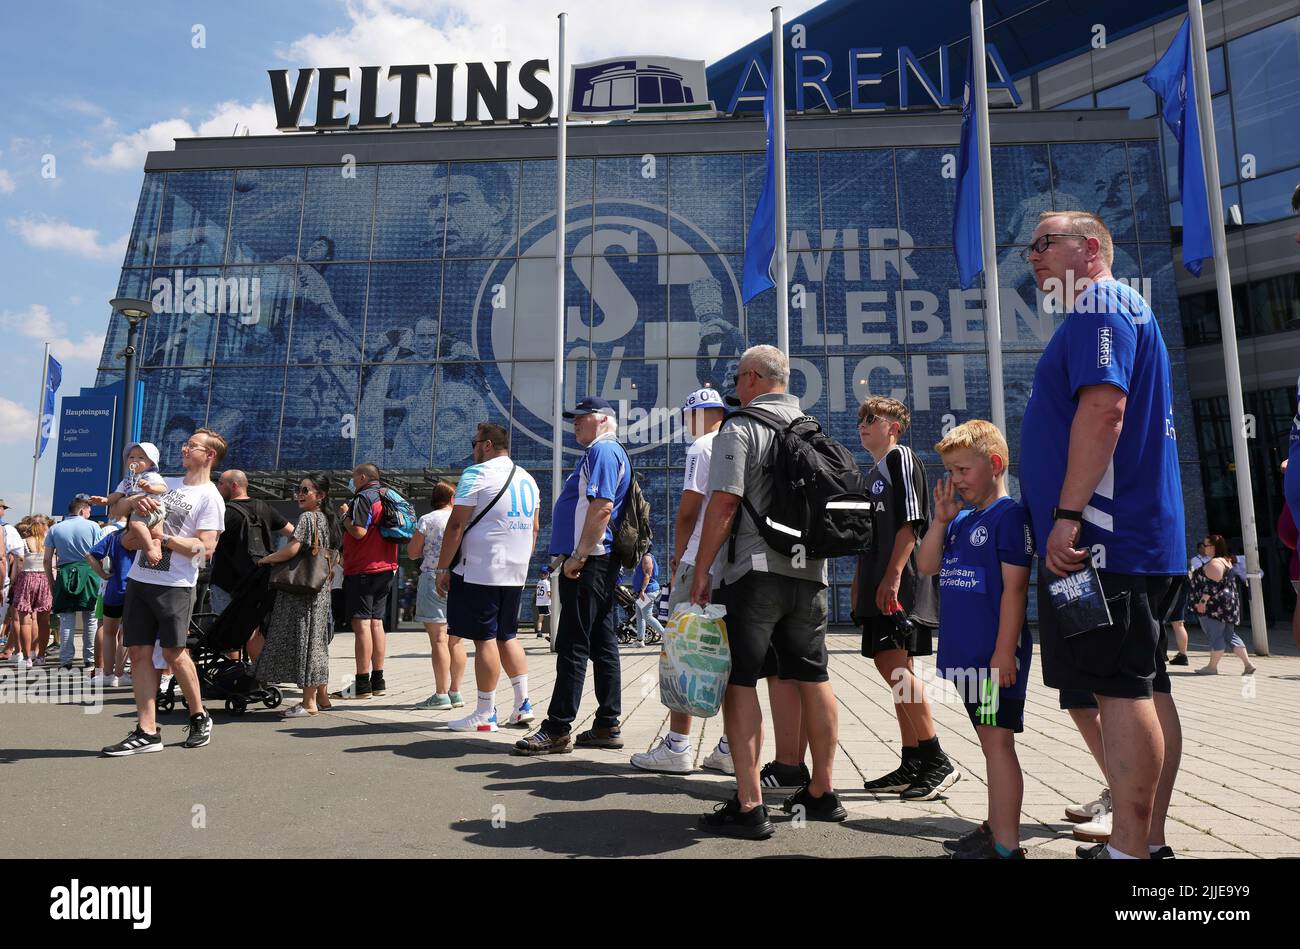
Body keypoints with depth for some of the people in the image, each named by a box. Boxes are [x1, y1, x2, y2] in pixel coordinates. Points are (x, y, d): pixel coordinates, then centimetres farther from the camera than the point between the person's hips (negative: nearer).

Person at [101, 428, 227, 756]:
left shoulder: (210, 497, -4)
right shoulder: (165, 484, 17)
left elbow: (205, 548, -13)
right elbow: (115, 511, 19)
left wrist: (161, 536, -18)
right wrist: (134, 501, -3)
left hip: (175, 585, -6)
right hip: (140, 579, 6)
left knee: (173, 652, -1)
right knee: (139, 652, 3)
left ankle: (200, 717, 19)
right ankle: (147, 732, 7)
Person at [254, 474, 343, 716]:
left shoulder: (307, 517, -13)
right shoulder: (328, 520, 14)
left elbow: (291, 550, -21)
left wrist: (265, 559, -7)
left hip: (301, 591, -9)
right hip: (321, 590, 9)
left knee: (303, 640, -4)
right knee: (316, 640, 15)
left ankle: (309, 702, 0)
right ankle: (321, 695, 22)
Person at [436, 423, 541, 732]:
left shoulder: (477, 474, -8)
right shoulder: (527, 478, 14)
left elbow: (456, 524, -13)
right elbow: (535, 527, 20)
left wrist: (442, 568, -8)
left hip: (479, 571, -7)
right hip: (516, 573, 7)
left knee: (484, 639, -2)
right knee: (507, 636, 16)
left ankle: (485, 715, 4)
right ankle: (523, 704, 15)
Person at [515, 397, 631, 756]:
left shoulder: (603, 450, -10)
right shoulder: (602, 452, 22)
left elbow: (602, 506, -22)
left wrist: (578, 556, -22)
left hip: (589, 562, -11)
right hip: (602, 563, 11)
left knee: (573, 646, -7)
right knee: (602, 644, 10)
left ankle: (557, 730, -3)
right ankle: (607, 726, 16)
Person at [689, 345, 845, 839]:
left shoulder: (739, 428, -7)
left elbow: (724, 503, -16)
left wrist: (701, 571, -11)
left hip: (752, 571, -7)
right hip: (810, 571, 7)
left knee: (739, 682, -3)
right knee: (813, 679, 13)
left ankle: (749, 806, -4)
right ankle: (822, 794, 24)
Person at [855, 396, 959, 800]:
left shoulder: (901, 457, -2)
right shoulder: (873, 474, 24)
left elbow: (910, 522, -13)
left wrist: (892, 576, -20)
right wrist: (859, 585, 22)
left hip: (899, 585, -9)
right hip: (878, 587, 9)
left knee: (893, 665, -16)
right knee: (894, 669, 8)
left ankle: (937, 762, -11)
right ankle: (913, 766, 13)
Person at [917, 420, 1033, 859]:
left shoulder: (1009, 515, -10)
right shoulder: (961, 520, 14)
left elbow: (1014, 587, -15)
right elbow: (926, 566, 11)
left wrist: (1005, 652, -18)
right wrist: (941, 518, 0)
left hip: (993, 654, -8)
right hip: (964, 653, 8)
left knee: (997, 740, -4)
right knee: (989, 739, 16)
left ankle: (1006, 846, 2)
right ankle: (996, 829, 27)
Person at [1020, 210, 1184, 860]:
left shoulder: (1100, 304, -5)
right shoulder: (1115, 311, 26)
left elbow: (1104, 407, -20)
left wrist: (1067, 514, -23)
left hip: (1104, 537, -11)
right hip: (1140, 538, 11)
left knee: (1119, 687, -8)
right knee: (1144, 686, 11)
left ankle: (1128, 849, -3)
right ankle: (1149, 841, 19)